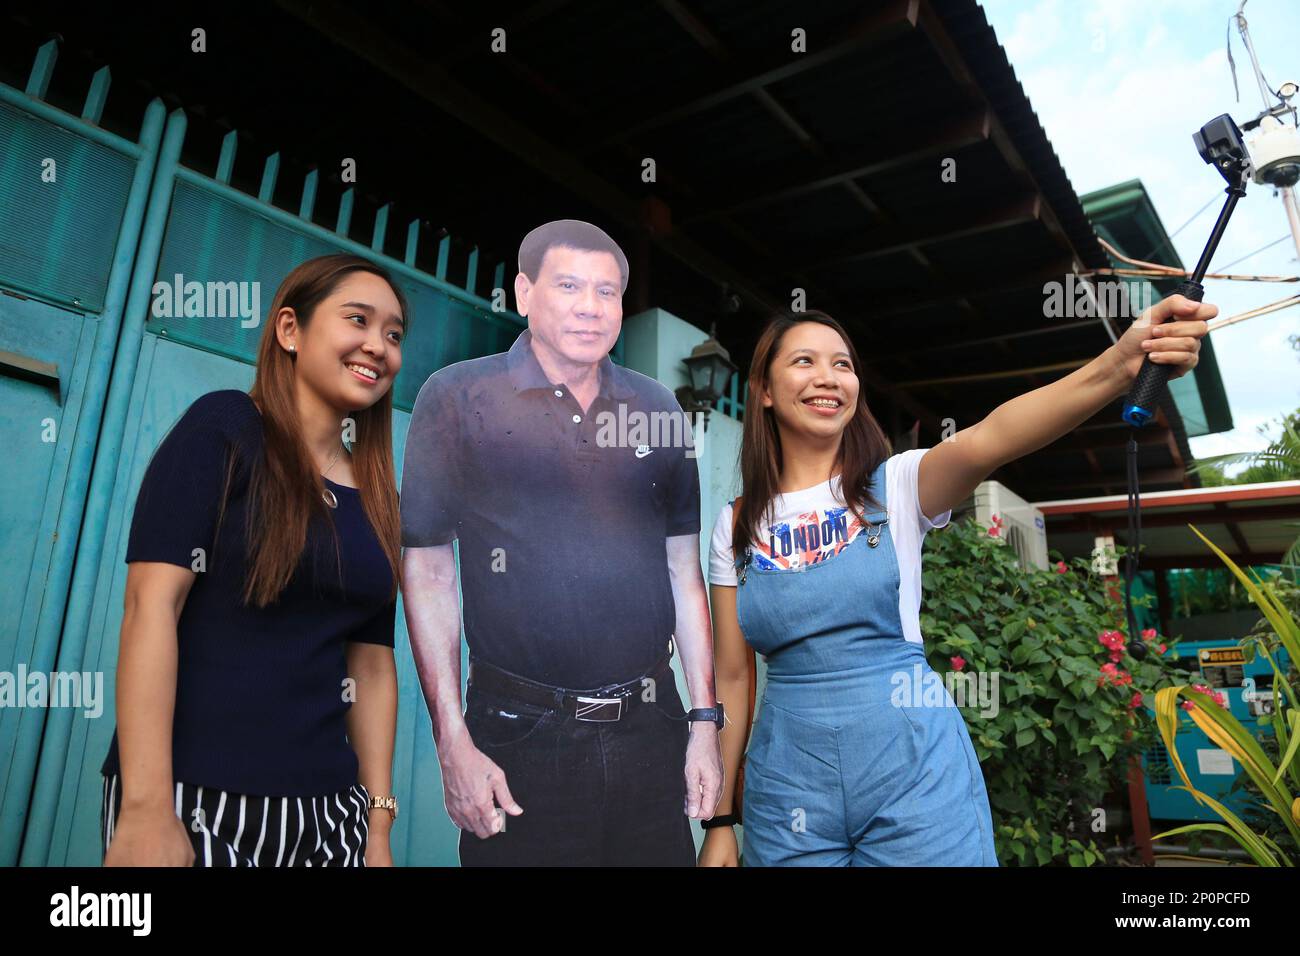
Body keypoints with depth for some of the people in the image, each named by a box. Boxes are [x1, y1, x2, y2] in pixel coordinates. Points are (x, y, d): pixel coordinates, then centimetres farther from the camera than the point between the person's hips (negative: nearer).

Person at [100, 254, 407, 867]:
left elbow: (373, 665, 8)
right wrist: (146, 809, -19)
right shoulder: (224, 427, -5)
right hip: (194, 796, -5)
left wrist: (378, 819, 4)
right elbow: (151, 604, -13)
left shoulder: (376, 499, 9)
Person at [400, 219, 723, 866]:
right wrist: (452, 740, -9)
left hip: (650, 731, 3)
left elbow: (683, 571, 8)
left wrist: (705, 721, 5)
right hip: (520, 738, -3)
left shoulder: (656, 408, 7)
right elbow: (427, 572, -4)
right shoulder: (457, 396, -3)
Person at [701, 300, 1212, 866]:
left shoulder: (895, 485, -3)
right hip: (790, 794, 2)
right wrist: (720, 821, 3)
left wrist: (1121, 363, -42)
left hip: (915, 774, -1)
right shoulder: (738, 526, 2)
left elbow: (990, 438, -25)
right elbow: (732, 677, 3)